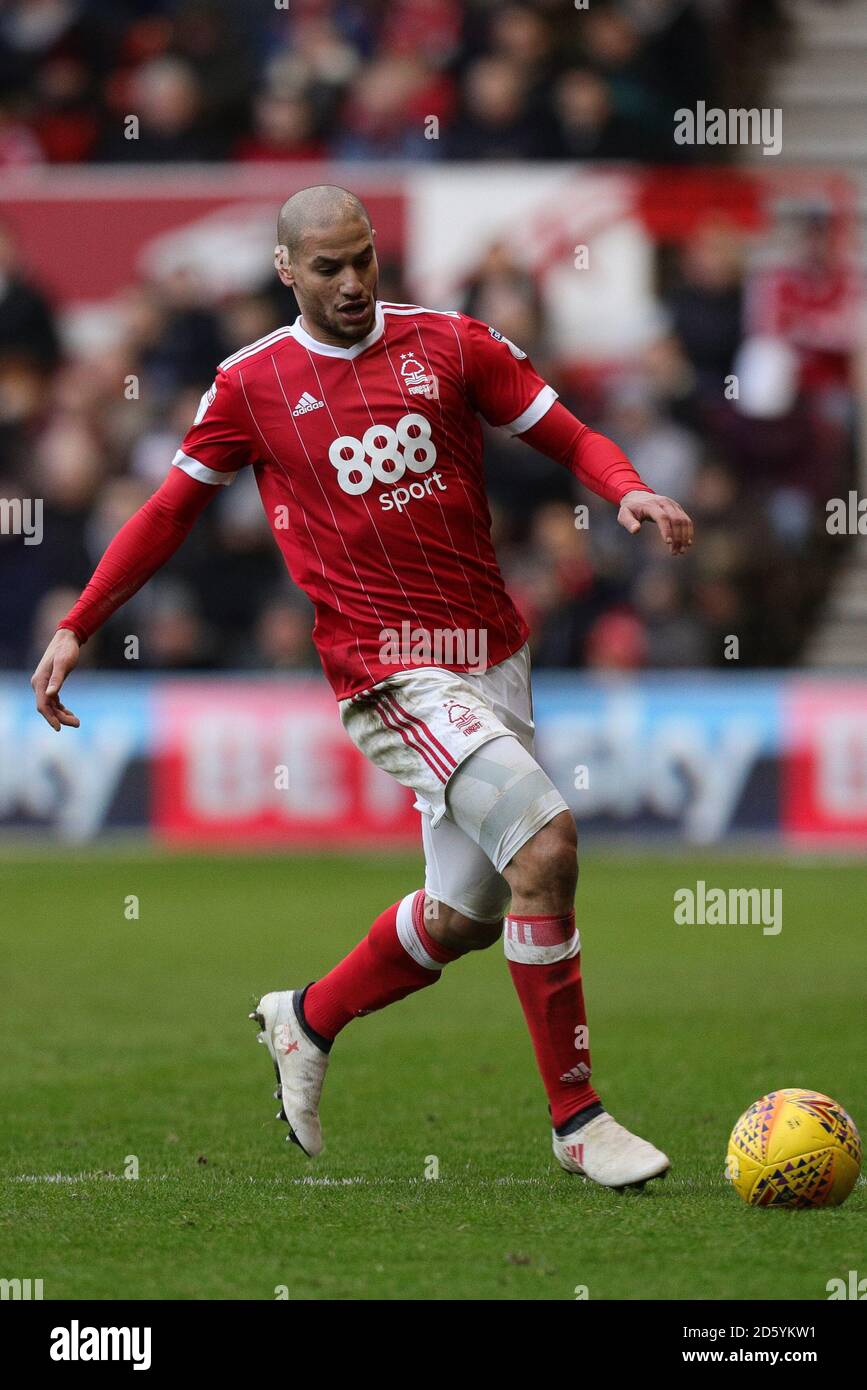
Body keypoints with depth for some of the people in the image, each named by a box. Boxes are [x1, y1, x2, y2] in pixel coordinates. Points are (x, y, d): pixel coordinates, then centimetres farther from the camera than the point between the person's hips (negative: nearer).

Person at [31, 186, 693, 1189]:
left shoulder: (450, 344, 5)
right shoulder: (252, 385, 0)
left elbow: (569, 437, 7)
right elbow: (172, 509, 12)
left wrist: (629, 490, -14)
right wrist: (77, 626, 10)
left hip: (491, 652, 5)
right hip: (388, 675, -5)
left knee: (467, 916, 11)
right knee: (544, 841, -22)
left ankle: (308, 1021, 39)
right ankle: (574, 1117, -13)